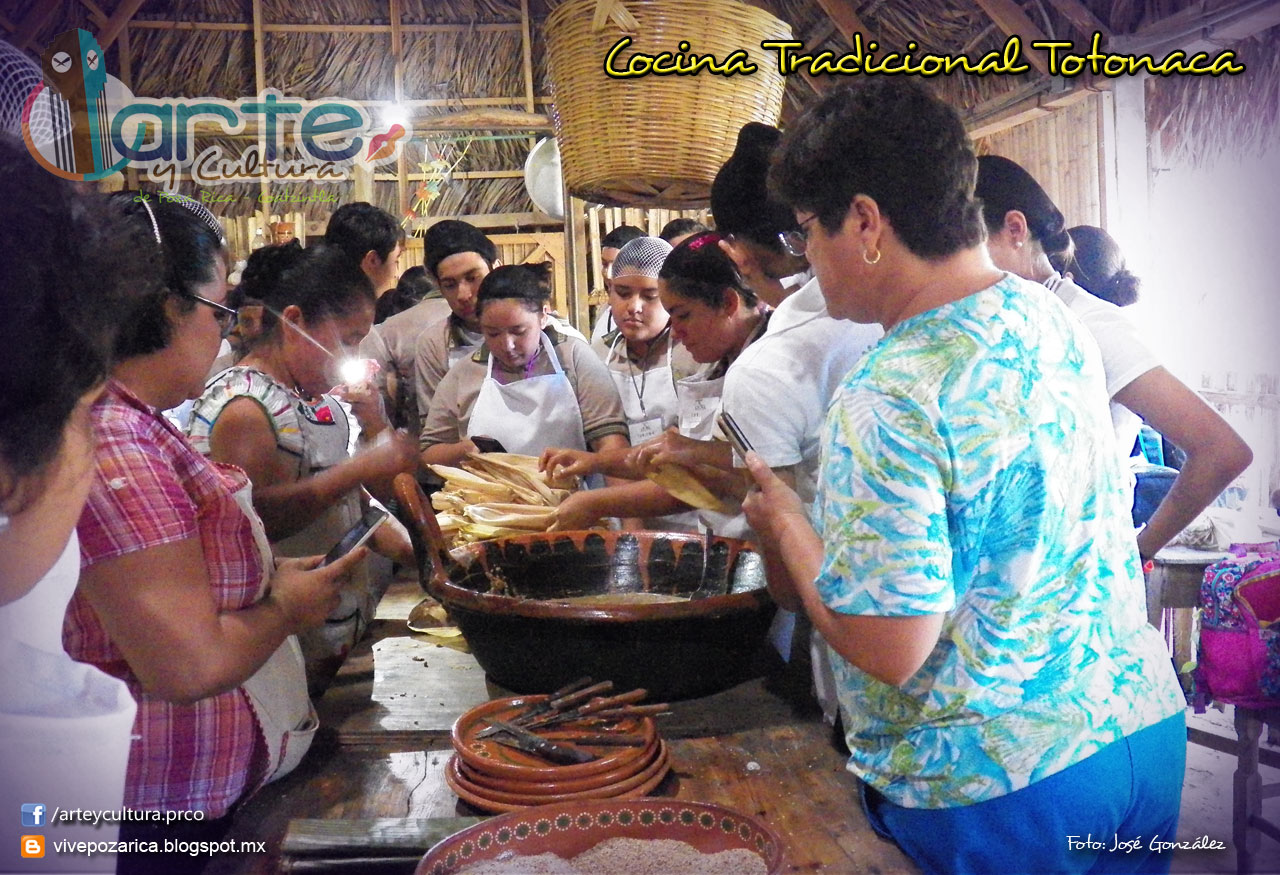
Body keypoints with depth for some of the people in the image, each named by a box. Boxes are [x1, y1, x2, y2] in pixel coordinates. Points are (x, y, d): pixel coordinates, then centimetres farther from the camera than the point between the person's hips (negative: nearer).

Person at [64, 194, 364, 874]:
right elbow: (189, 666, -28)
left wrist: (268, 576, 6)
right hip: (168, 814, -10)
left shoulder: (129, 424, 6)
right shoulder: (113, 448, -27)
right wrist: (287, 606, -11)